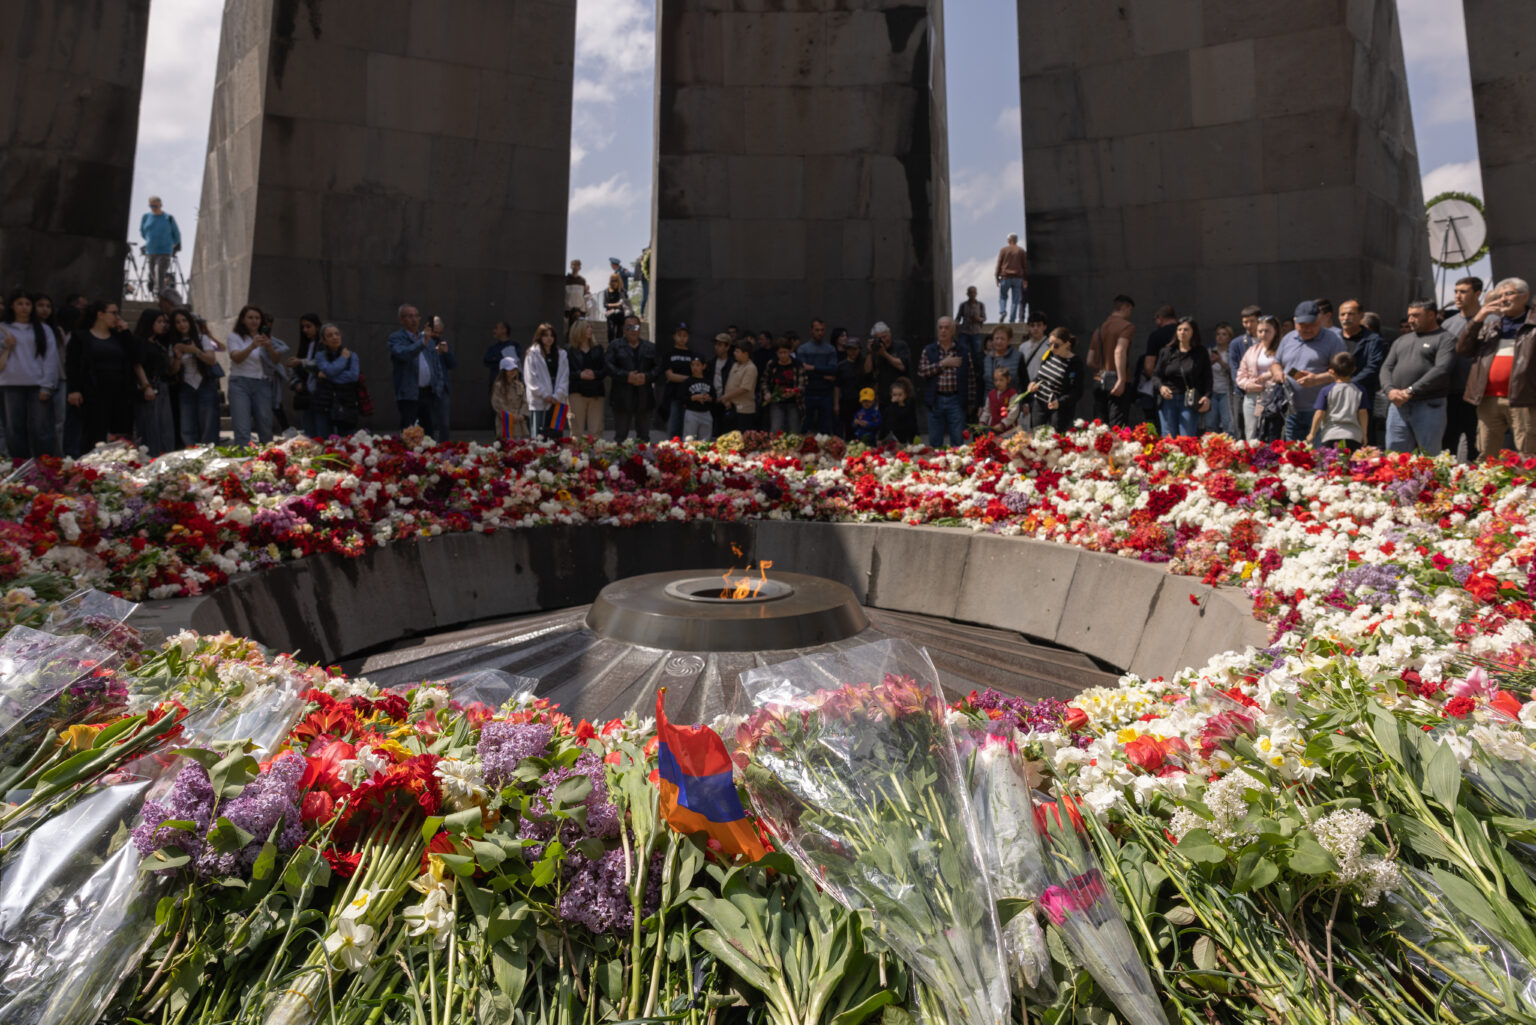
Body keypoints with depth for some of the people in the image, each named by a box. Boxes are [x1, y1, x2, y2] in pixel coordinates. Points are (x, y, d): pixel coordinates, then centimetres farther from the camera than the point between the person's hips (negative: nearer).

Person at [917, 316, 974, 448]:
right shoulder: (928, 351, 6)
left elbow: (971, 378, 6)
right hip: (935, 400, 1)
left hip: (956, 400, -1)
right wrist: (943, 364, -12)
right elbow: (921, 371, -8)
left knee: (958, 441, 2)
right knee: (935, 442, 7)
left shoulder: (963, 352, 5)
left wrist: (970, 403, 3)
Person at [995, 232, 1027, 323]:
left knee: (1002, 297, 10)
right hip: (1018, 278, 1)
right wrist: (1025, 280, 11)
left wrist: (997, 277, 3)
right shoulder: (1021, 251, 8)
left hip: (1005, 277, -1)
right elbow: (1025, 266, 8)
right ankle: (1012, 319, -3)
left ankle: (1002, 312, -16)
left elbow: (999, 264, 0)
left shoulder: (1003, 250, 4)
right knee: (1016, 300, 3)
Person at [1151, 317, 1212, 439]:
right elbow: (1156, 375, 10)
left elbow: (1207, 378, 3)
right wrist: (1161, 387, -11)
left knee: (1187, 440, -5)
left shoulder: (1202, 353, 6)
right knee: (1168, 438, 1)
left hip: (1190, 402, -2)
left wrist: (1207, 396, -12)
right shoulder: (1167, 352, 10)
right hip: (1168, 399, 2)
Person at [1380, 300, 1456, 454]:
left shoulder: (1445, 340, 2)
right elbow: (1386, 367, 13)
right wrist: (1390, 389, -7)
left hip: (1428, 406, -5)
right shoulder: (1401, 340, 21)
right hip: (1398, 406, 5)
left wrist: (1411, 391, -18)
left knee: (1429, 458, -1)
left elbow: (1442, 370, -12)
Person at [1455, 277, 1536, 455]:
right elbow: (1462, 350, 10)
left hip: (1522, 400, -4)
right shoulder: (1489, 326, 22)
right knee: (1486, 457, 7)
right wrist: (1477, 320, 0)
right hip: (1488, 399, 4)